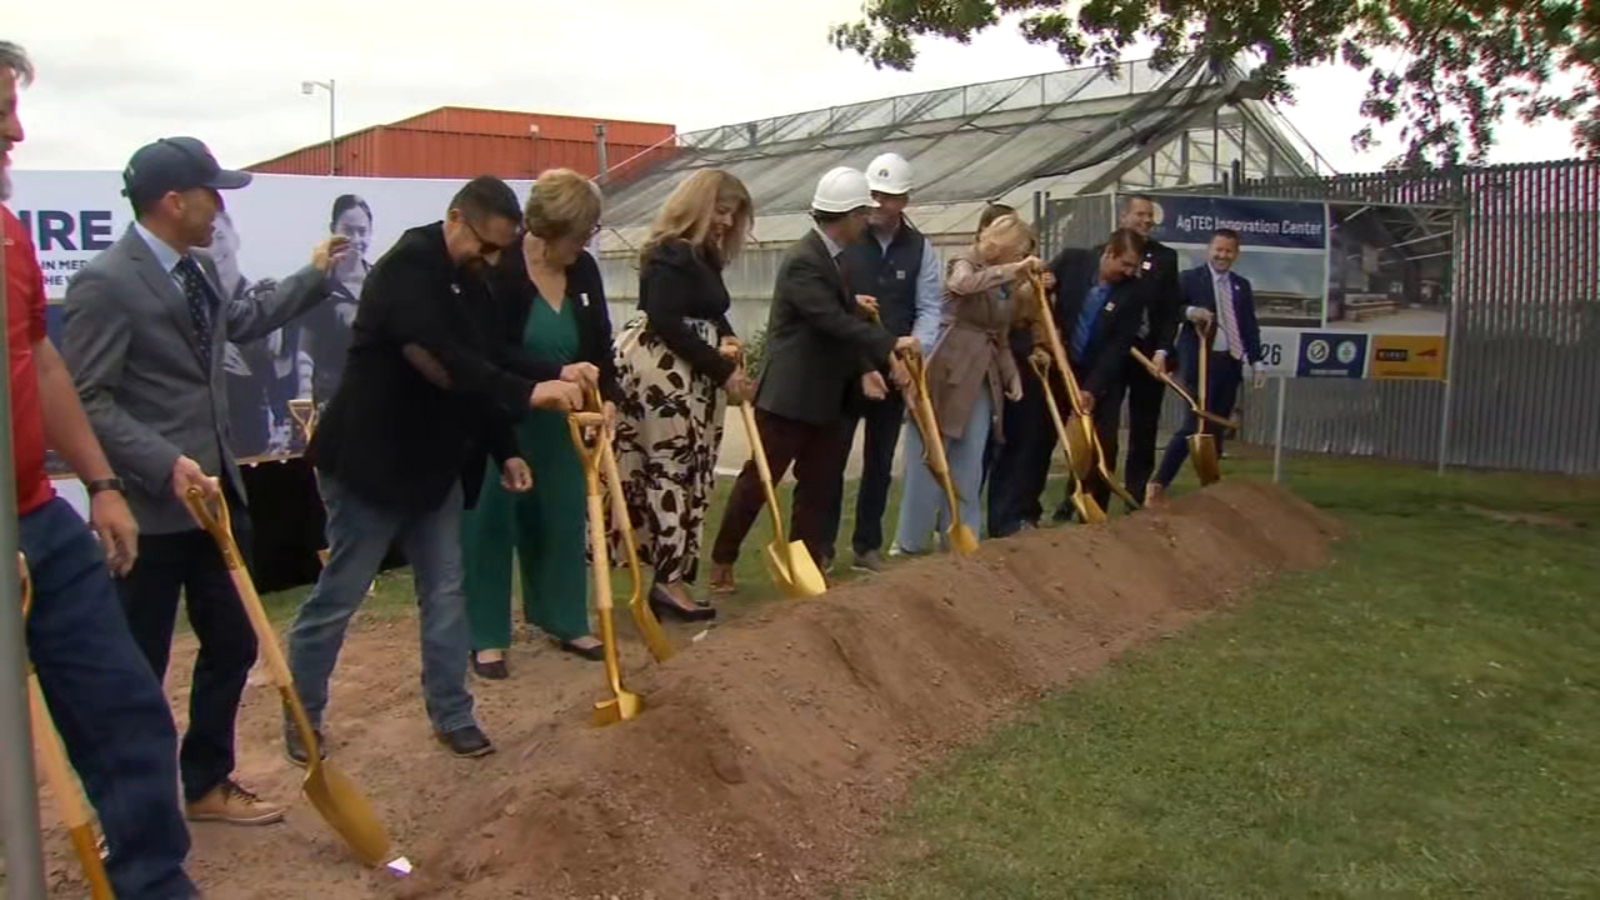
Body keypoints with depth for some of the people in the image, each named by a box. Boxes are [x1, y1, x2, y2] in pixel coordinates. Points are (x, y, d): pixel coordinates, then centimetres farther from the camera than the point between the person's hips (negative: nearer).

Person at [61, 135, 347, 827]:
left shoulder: (197, 270, 11)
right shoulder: (104, 283, -16)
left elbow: (243, 322, 31)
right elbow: (87, 401, -19)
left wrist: (314, 277, 36)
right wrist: (166, 464, -27)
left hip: (218, 491, 9)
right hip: (152, 506, -9)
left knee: (233, 645, 15)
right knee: (139, 666, 6)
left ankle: (207, 784, 32)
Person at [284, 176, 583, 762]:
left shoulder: (471, 285, 8)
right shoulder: (406, 269, -19)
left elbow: (477, 371, 15)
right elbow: (440, 363, -32)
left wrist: (504, 450, 8)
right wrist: (528, 393, -37)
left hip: (435, 465, 8)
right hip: (369, 462, -8)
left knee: (445, 594, 8)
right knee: (337, 598, 4)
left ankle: (452, 715, 18)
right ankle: (301, 718, 21)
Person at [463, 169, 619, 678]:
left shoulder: (583, 270, -2)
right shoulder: (499, 269, -19)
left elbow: (601, 342, 4)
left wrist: (607, 396, -13)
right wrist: (556, 373, -34)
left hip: (557, 418, 6)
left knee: (563, 519, 11)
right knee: (490, 521, 0)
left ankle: (566, 624, 24)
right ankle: (486, 638, 11)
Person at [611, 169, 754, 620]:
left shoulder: (705, 256, 17)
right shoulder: (669, 253, -12)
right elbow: (667, 324, -20)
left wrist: (728, 339, -2)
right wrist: (723, 369, -17)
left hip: (694, 372, 10)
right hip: (660, 367, -10)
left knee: (690, 471, 9)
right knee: (672, 468, -8)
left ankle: (671, 573, 16)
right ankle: (669, 580, -4)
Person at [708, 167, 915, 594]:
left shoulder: (830, 257, 12)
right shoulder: (804, 260, -19)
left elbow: (845, 320, 12)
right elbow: (835, 322, -27)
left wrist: (865, 369, -1)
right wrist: (889, 346, -22)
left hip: (823, 395, 9)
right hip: (788, 394, -9)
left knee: (818, 485, 11)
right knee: (758, 479, 0)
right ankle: (721, 562, 13)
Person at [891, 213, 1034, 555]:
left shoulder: (1006, 283, 16)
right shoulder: (967, 262, -4)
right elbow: (962, 285, -30)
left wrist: (1012, 374, 7)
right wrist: (1013, 269, -26)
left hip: (983, 378, 7)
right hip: (948, 370, -7)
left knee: (969, 466, 7)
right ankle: (910, 543, 7)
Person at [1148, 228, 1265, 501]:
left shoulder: (1242, 285, 15)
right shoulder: (1190, 278, -1)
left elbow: (1250, 326, 13)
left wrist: (1256, 362, 6)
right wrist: (1189, 311, -26)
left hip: (1230, 362, 5)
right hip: (1201, 361, -5)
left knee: (1217, 427, 7)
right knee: (1195, 424, -10)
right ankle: (1159, 483, -3)